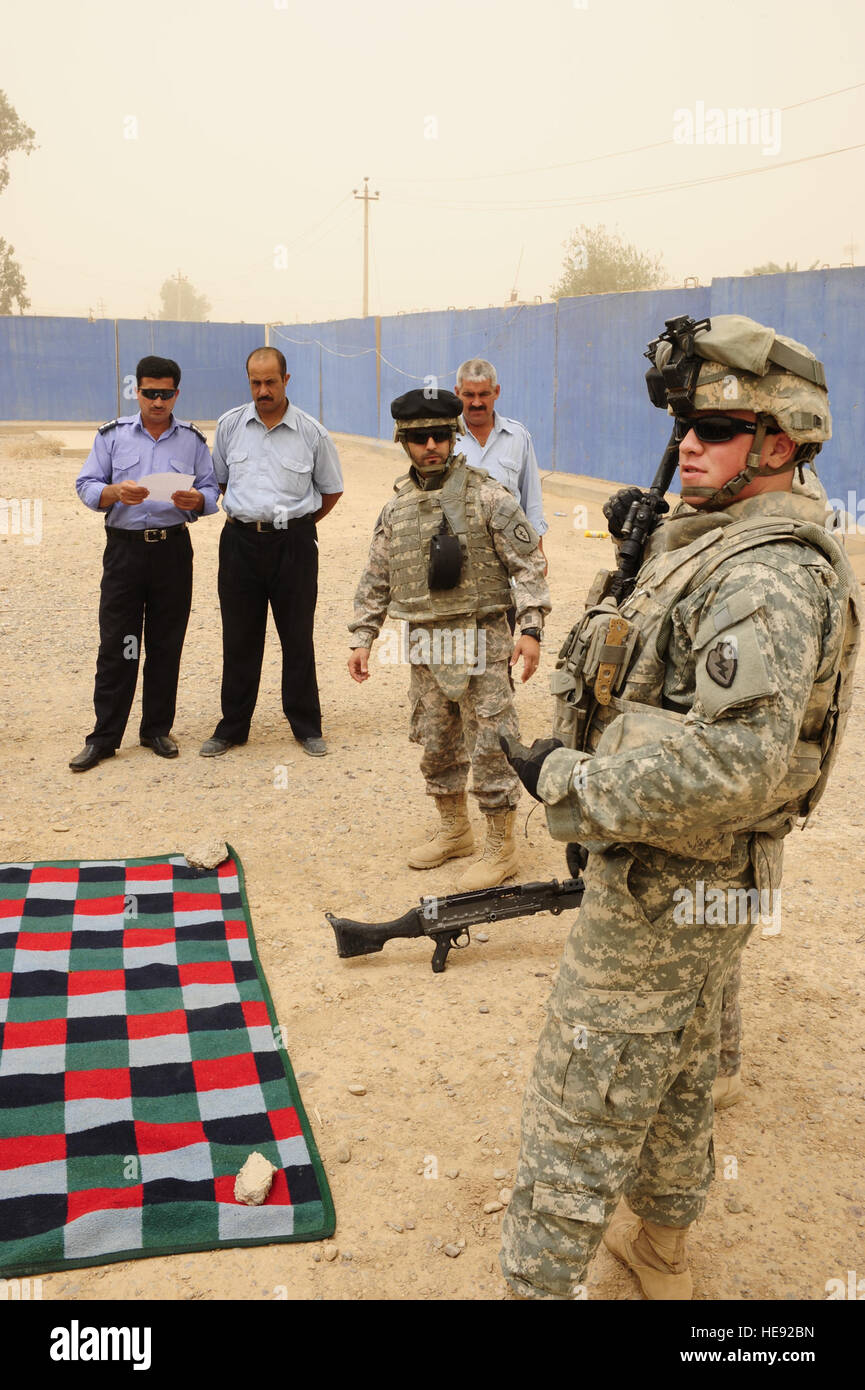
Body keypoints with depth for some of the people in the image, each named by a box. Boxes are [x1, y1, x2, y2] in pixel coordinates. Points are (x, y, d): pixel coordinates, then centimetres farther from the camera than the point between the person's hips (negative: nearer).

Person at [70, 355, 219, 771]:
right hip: (124, 547, -1)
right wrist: (116, 492, -19)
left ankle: (157, 728, 19)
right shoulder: (112, 434, 6)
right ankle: (104, 737, 5)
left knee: (166, 644, 6)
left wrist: (196, 500, -17)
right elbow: (86, 486, 2)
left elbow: (212, 493, 6)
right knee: (116, 643, -1)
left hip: (173, 548, 1)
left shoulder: (193, 440, 8)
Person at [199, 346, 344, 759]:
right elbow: (218, 479, 18)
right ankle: (232, 726, 17)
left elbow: (331, 491, 11)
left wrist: (297, 523, 10)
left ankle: (307, 726, 16)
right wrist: (242, 514, 13)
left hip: (293, 543, -1)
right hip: (241, 541, 2)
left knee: (298, 637, 4)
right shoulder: (229, 424, 4)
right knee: (239, 638, 7)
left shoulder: (312, 432, -1)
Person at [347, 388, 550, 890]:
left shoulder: (487, 496, -6)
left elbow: (528, 564, -7)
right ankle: (455, 832, 33)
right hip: (426, 649, 6)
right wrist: (363, 638, 11)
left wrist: (531, 627, -15)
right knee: (437, 748, 16)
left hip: (480, 645, -5)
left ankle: (501, 849, 12)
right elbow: (376, 581, 16)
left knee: (490, 749, -1)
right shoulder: (396, 508, 10)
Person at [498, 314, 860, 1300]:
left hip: (666, 886, -11)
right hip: (697, 882, 11)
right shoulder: (710, 540, 8)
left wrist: (572, 780, -26)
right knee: (677, 1077, 26)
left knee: (582, 1103, 2)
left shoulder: (769, 577, -25)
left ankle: (540, 1277, 17)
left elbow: (735, 765, -35)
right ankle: (659, 1245, 47)